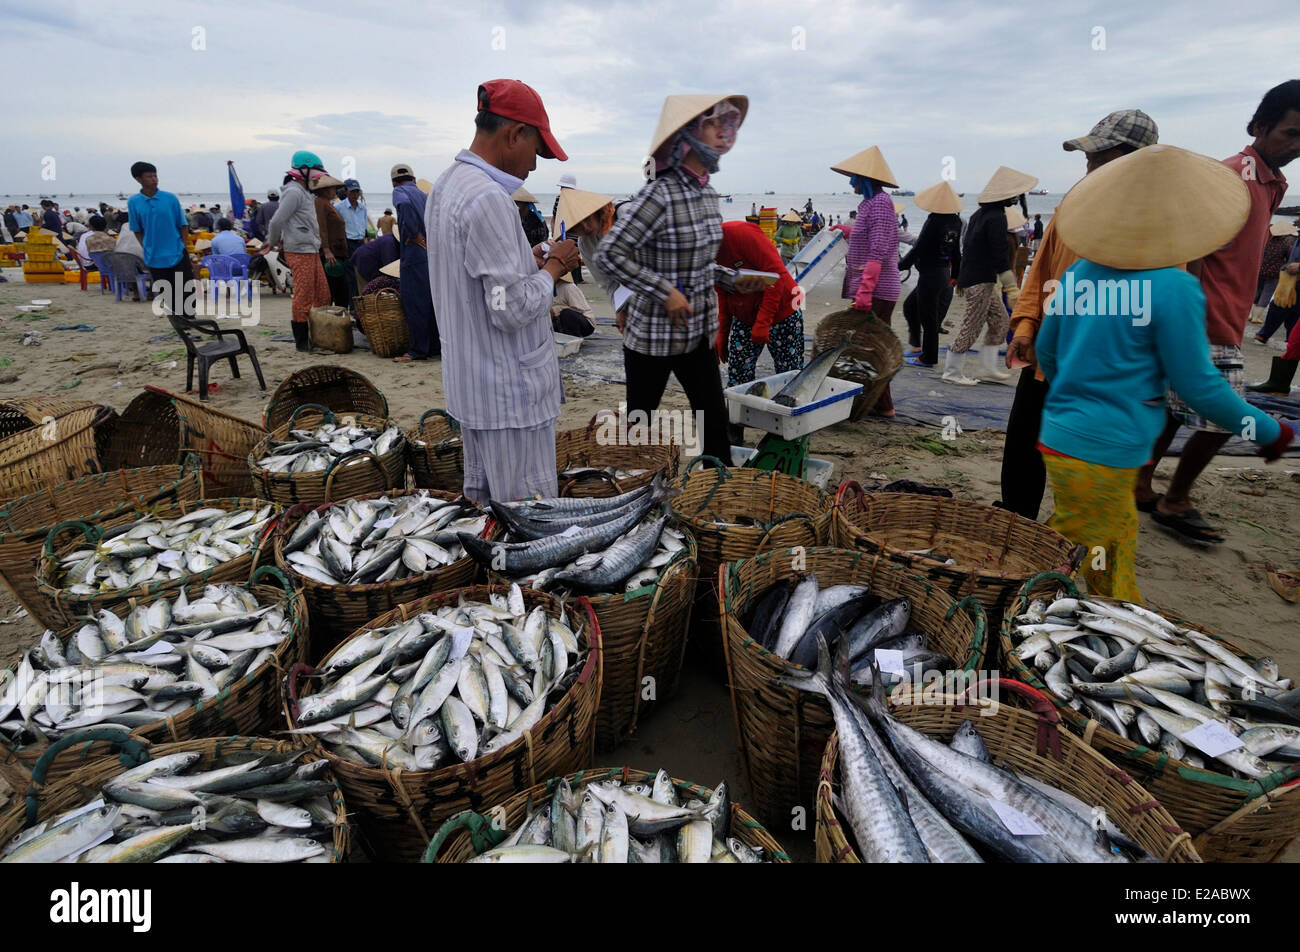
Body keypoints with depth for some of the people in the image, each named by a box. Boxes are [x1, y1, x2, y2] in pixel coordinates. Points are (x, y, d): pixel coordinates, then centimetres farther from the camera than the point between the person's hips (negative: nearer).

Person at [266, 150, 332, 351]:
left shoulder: (304, 192, 20)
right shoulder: (293, 192, -12)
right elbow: (276, 221, -17)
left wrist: (278, 240, 16)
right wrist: (273, 243, -3)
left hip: (311, 252, 10)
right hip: (299, 252, -10)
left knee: (322, 295, 11)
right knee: (304, 297, -6)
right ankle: (302, 341, 1)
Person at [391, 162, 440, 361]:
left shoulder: (399, 191, 0)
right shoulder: (423, 194, 21)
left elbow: (405, 204, -23)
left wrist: (414, 234, -15)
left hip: (415, 255, -7)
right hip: (433, 254, 7)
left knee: (413, 302, -2)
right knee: (431, 301, 12)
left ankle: (418, 350, 1)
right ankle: (436, 346, 17)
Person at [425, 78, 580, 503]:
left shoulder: (445, 185, 11)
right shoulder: (489, 199, -21)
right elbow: (513, 309, -24)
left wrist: (529, 260, 11)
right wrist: (553, 266, -7)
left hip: (469, 384, 10)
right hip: (510, 395, -10)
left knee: (481, 497, 21)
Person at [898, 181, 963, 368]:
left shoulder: (934, 221, -18)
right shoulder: (955, 221, 6)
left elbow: (918, 249, -18)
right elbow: (956, 251, 15)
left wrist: (898, 266, -8)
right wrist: (955, 275, 24)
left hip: (930, 274, -9)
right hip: (944, 274, 9)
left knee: (928, 317, 2)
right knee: (909, 306, 21)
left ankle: (928, 358, 12)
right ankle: (919, 347, 25)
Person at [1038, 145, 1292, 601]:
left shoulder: (1080, 272, 4)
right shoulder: (1174, 288, -15)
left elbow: (1046, 350, 14)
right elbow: (1199, 385, -9)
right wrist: (1270, 431, 7)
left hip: (1058, 438, 8)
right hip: (1103, 456, -8)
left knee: (1119, 551, 24)